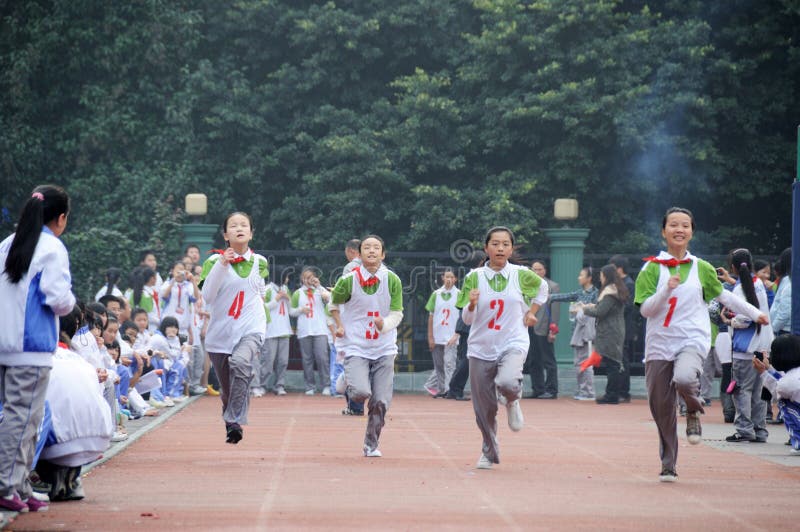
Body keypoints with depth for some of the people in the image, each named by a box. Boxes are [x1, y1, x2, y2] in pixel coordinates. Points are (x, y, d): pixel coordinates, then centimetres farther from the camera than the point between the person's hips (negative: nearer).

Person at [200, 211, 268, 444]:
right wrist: (221, 265, -19)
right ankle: (229, 425, 31)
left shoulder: (259, 262, 8)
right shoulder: (215, 260, -1)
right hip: (220, 330, 1)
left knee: (240, 363, -31)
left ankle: (235, 422, -30)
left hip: (250, 328, 0)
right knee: (227, 389, 6)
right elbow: (207, 296, -14)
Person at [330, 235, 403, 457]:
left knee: (380, 401, 0)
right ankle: (346, 381, 15)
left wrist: (385, 324, -22)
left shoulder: (392, 280, -3)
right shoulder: (349, 280, -6)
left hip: (384, 349, 2)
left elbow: (397, 314, -2)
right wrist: (339, 326, 1)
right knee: (361, 393, -22)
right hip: (355, 346, -2)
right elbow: (334, 303, 13)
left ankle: (372, 444, 20)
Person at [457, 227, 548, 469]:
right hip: (481, 347, 1)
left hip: (513, 343, -1)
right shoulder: (474, 277, -1)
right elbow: (467, 319, 1)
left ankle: (512, 402, 5)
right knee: (484, 407, 4)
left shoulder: (521, 275, 0)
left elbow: (542, 287, 23)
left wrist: (531, 312, 14)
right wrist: (471, 305, -19)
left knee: (507, 383, -32)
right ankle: (489, 452, 26)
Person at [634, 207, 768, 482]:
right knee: (661, 405, 1)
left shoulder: (701, 268, 8)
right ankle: (668, 464, 17)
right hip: (659, 343, 1)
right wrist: (667, 289, -19)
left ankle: (694, 410, 1)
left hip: (692, 340, -1)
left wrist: (755, 313, 24)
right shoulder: (652, 268, 3)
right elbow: (645, 309, -4)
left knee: (683, 379, -33)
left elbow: (723, 295, 22)